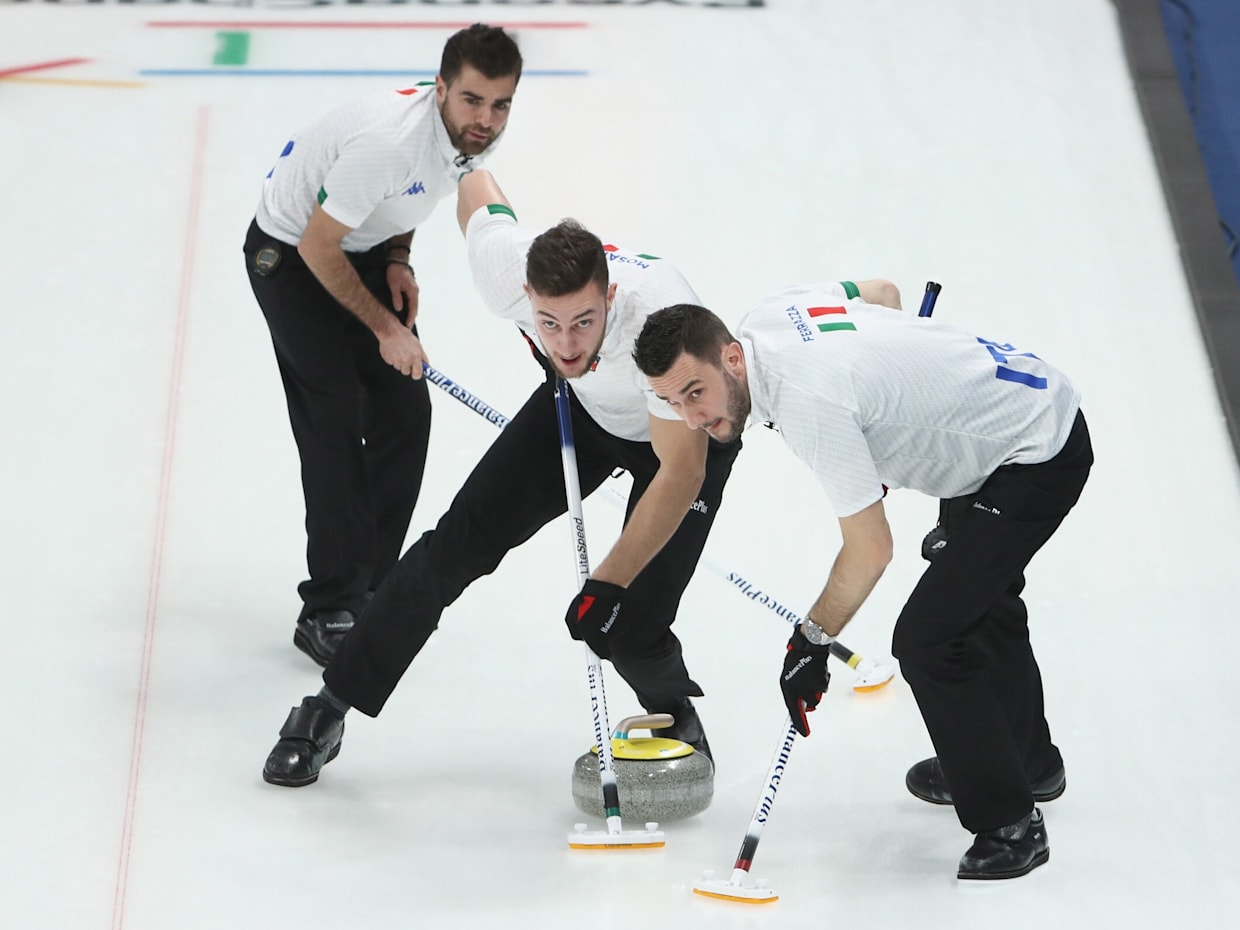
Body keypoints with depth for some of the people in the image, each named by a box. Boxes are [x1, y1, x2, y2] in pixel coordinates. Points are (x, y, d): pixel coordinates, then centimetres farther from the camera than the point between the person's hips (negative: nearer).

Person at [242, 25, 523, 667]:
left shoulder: (475, 136, -11)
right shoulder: (390, 140, -36)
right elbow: (318, 246, -27)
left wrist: (398, 259, -6)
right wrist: (385, 327, -18)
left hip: (365, 247, 8)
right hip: (291, 254, -8)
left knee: (405, 413, 4)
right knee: (335, 422, -11)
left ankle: (373, 588, 18)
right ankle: (328, 613, -1)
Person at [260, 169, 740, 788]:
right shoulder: (503, 265, -32)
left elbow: (682, 474, -35)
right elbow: (475, 180, -9)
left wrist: (610, 582, -38)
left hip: (689, 427, -4)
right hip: (581, 405, 4)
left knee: (625, 627, -16)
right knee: (461, 542, -5)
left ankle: (674, 711, 19)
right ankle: (331, 708, 7)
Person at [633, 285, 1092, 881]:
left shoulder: (808, 400, -32)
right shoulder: (768, 314, -6)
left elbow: (870, 551, -25)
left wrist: (812, 642, -12)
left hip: (1037, 457, -11)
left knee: (927, 639, -14)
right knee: (981, 600, 29)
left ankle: (1009, 825, 0)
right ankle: (1028, 760, 50)